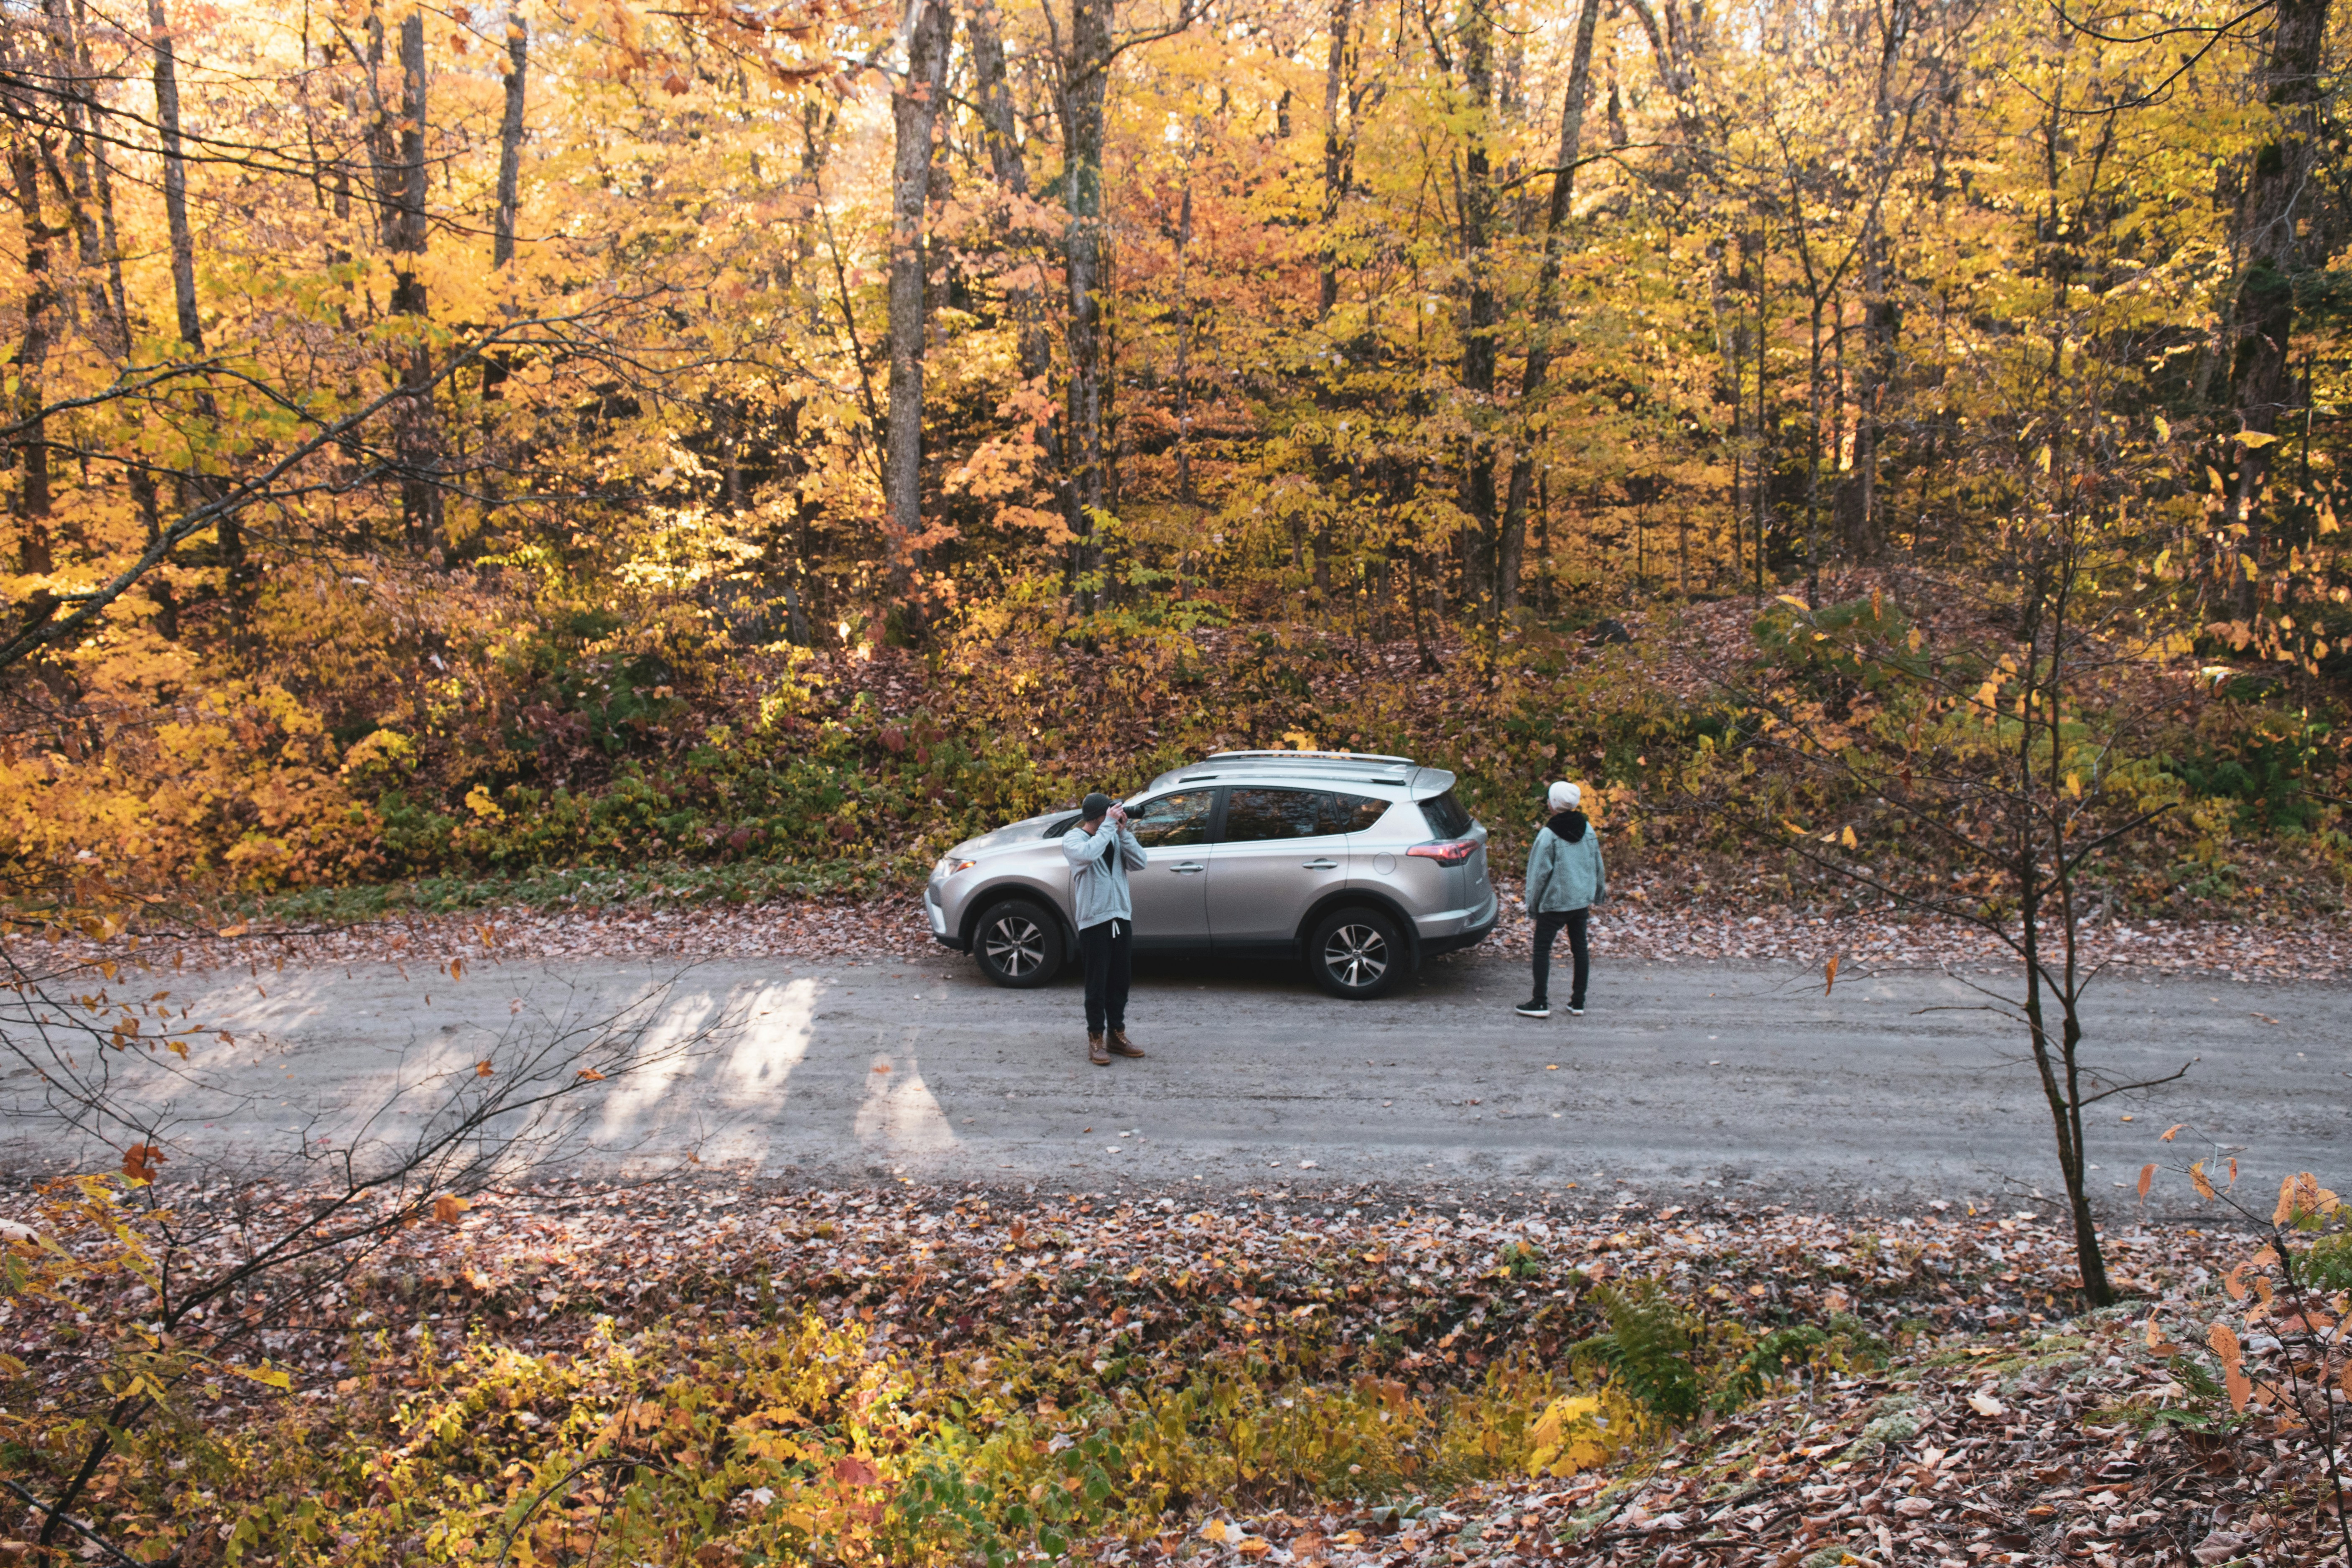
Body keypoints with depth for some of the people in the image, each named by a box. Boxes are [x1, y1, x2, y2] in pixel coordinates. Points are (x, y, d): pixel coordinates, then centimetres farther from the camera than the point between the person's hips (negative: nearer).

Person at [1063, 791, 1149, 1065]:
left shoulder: (1115, 837, 9)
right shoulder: (1074, 838, -7)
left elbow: (1139, 863, -1)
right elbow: (1089, 854, -29)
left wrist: (1123, 831, -7)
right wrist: (1109, 825, -21)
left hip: (1122, 917, 6)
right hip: (1094, 919, -6)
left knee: (1120, 981, 12)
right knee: (1097, 984, -1)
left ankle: (1117, 1034, 24)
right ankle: (1096, 1040, 7)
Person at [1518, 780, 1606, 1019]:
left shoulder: (1548, 835, -16)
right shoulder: (1588, 830, 3)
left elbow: (1539, 873, -13)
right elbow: (1598, 866, 14)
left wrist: (1532, 904, -3)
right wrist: (1598, 893, 28)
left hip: (1554, 902, -6)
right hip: (1582, 900, 6)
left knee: (1542, 948, 1)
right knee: (1580, 947, 12)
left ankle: (1540, 1002, 0)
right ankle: (1578, 1002, 16)